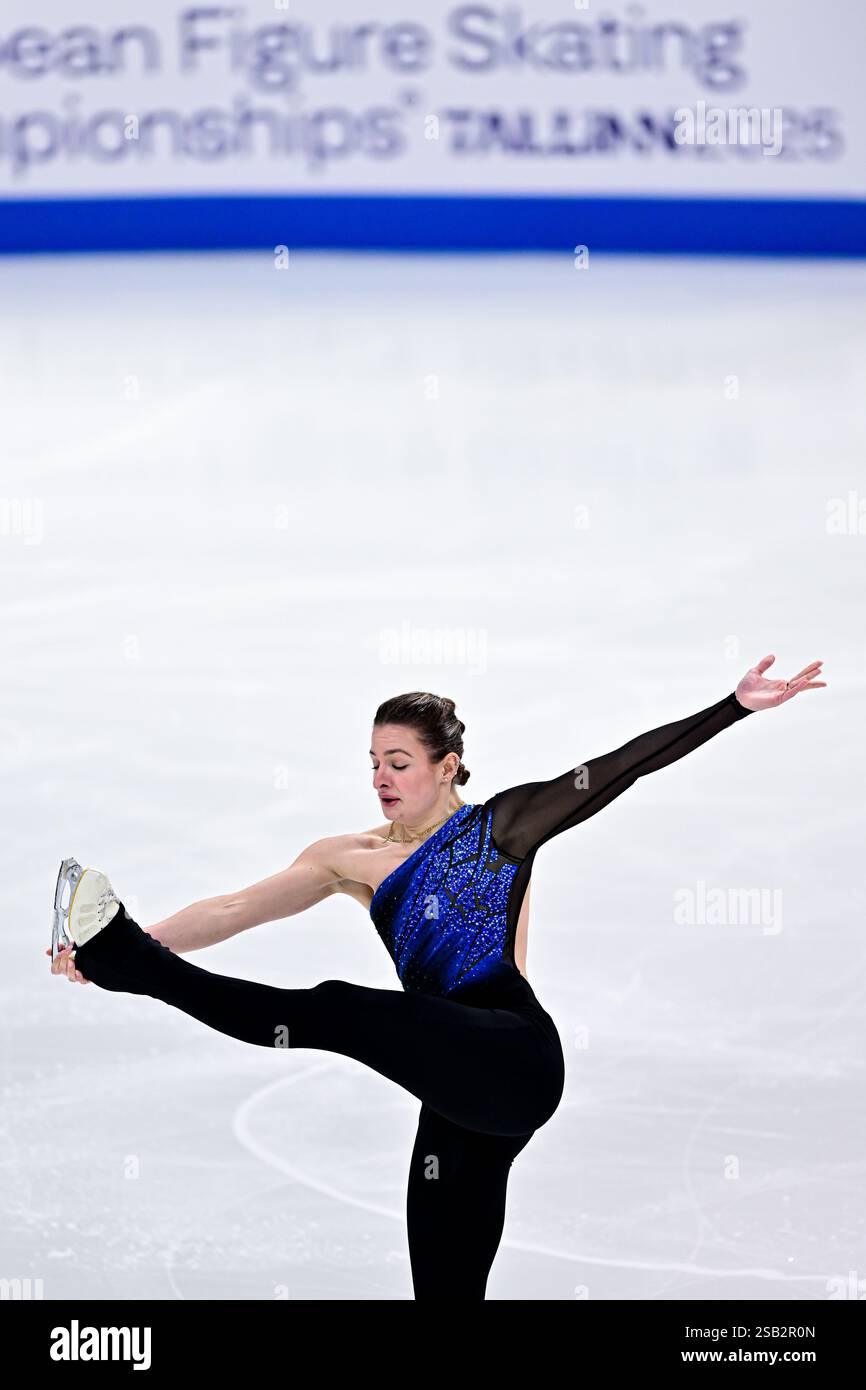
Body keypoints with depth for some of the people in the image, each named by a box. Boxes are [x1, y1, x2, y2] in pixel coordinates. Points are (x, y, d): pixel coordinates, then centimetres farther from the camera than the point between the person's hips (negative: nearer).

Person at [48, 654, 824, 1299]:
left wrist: (738, 706, -10)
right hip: (458, 1099, 6)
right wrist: (144, 942, -7)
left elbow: (623, 767, -2)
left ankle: (127, 962, -21)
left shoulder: (499, 827, 5)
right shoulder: (355, 859, 16)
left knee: (340, 1012, -24)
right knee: (447, 1287, 4)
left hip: (513, 1059, -6)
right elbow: (236, 908, 7)